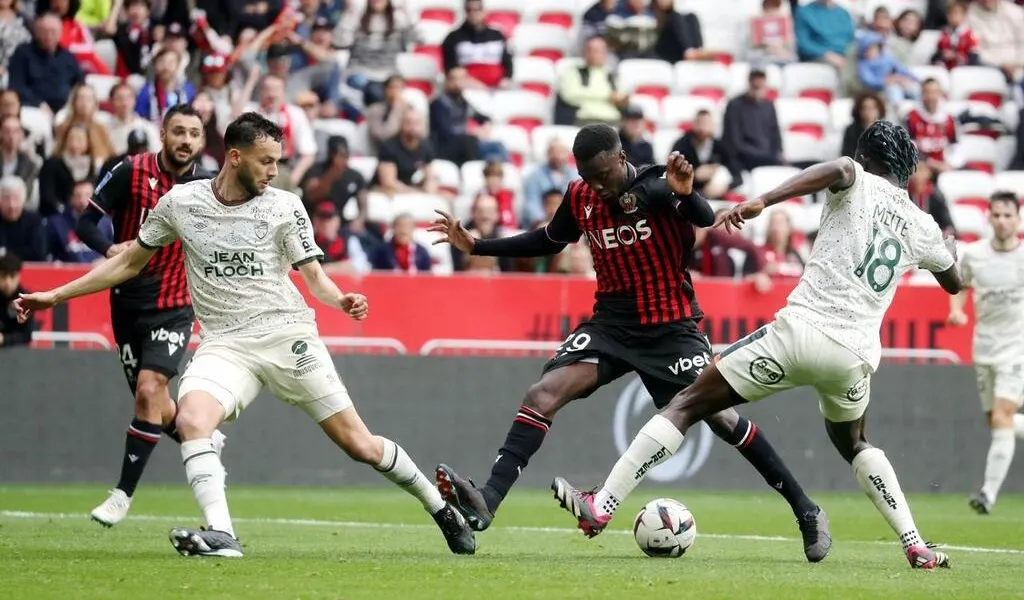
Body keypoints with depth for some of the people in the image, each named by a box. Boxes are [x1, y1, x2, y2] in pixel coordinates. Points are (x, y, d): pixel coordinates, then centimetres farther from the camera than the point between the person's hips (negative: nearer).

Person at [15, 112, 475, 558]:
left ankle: (439, 506, 19)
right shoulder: (180, 203, 4)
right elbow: (130, 262, 16)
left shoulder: (284, 206, 1)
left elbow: (313, 274, 4)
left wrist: (341, 300, -19)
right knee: (191, 419, -30)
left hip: (288, 335, -1)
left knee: (360, 445, -4)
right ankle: (220, 536, -34)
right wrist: (55, 295, 15)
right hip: (224, 345, 1)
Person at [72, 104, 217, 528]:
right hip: (128, 303, 1)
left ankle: (124, 492, -9)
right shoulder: (131, 172, -9)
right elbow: (86, 222, -9)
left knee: (149, 390, -18)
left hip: (174, 308, -1)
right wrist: (109, 247, -27)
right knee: (151, 401, 9)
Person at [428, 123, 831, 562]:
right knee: (542, 395, -16)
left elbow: (707, 219, -34)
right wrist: (476, 246, 12)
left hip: (672, 328, -4)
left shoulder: (658, 185, -15)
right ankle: (486, 502, -25)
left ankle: (805, 511, 9)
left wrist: (685, 194, -56)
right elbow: (549, 241, 18)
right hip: (612, 324, 4)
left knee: (718, 415, -6)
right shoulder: (580, 198, -1)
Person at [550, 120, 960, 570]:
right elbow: (954, 283, 36)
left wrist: (761, 201, -30)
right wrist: (951, 249, 59)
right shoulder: (921, 227, 17)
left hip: (802, 331, -5)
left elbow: (838, 169, -22)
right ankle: (916, 546, 22)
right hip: (857, 356, 5)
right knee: (851, 442, 34)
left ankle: (601, 506, -7)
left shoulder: (858, 185, 5)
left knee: (688, 404, 2)